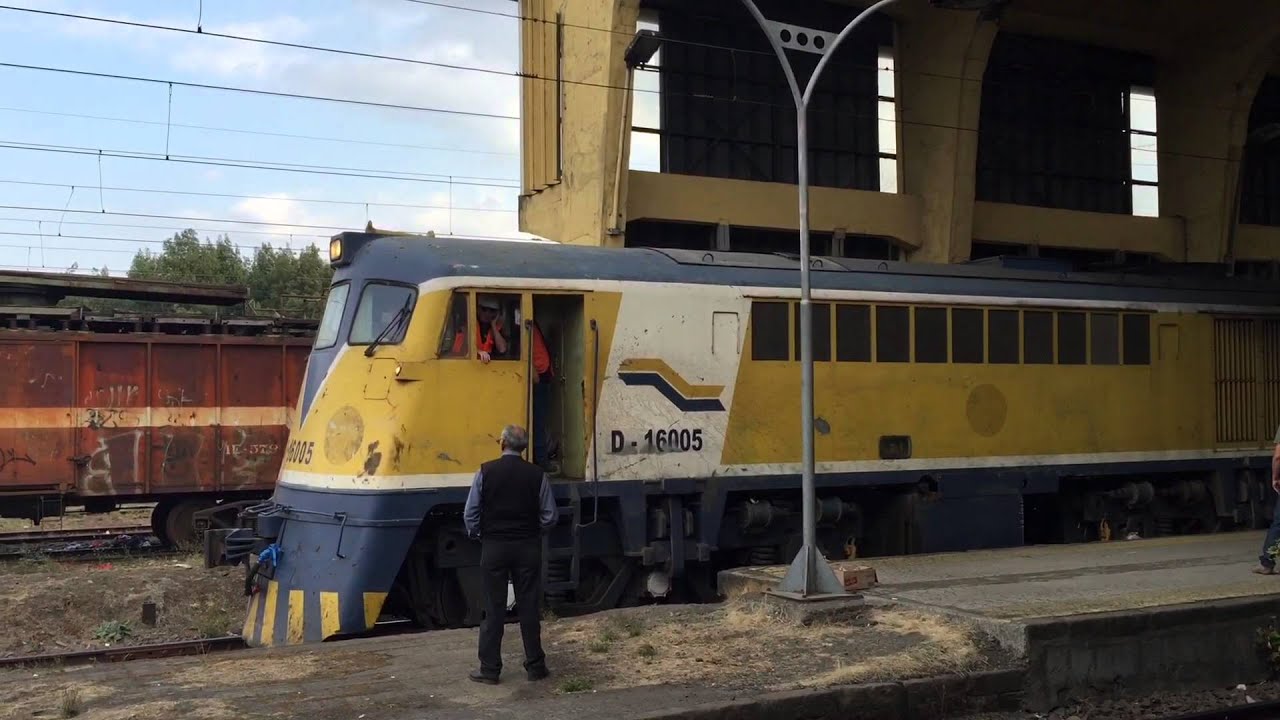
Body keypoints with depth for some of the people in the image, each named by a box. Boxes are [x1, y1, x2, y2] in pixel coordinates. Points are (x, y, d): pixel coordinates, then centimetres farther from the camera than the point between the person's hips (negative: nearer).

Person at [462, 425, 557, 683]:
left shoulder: (486, 472, -7)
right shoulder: (537, 475, -4)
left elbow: (470, 514, -5)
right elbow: (549, 517, -2)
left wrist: (476, 535, 12)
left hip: (494, 547, -1)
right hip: (528, 549, 1)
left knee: (493, 608, 5)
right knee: (529, 608, 8)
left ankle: (489, 669, 8)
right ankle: (535, 666, 14)